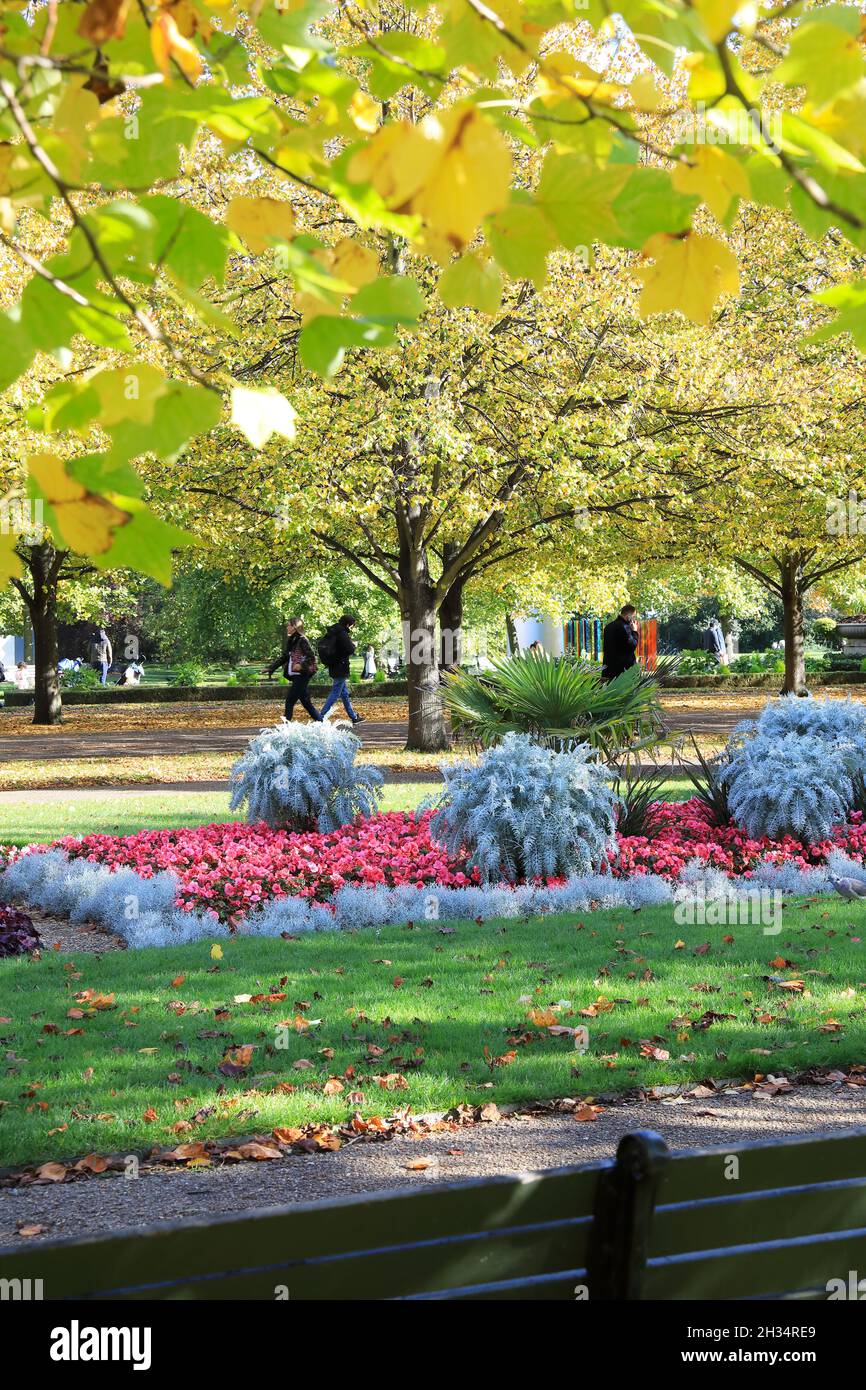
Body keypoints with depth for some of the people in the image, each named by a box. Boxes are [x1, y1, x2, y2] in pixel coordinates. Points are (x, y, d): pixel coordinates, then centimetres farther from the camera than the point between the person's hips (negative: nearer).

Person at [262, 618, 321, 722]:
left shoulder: (302, 640, -11)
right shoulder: (291, 641, 14)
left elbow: (312, 657, -14)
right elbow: (283, 657, 20)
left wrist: (301, 665, -29)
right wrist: (270, 668, 17)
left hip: (301, 675, -9)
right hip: (295, 676, 9)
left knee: (290, 701, -9)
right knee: (306, 702, 11)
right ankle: (320, 721, 17)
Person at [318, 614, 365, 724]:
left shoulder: (331, 633, 8)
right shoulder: (342, 634, -19)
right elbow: (350, 650, -25)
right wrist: (353, 644, -2)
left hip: (333, 668, 10)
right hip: (341, 668, -10)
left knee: (345, 693, 18)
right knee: (335, 694, -5)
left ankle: (354, 716, 29)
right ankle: (321, 717, -8)